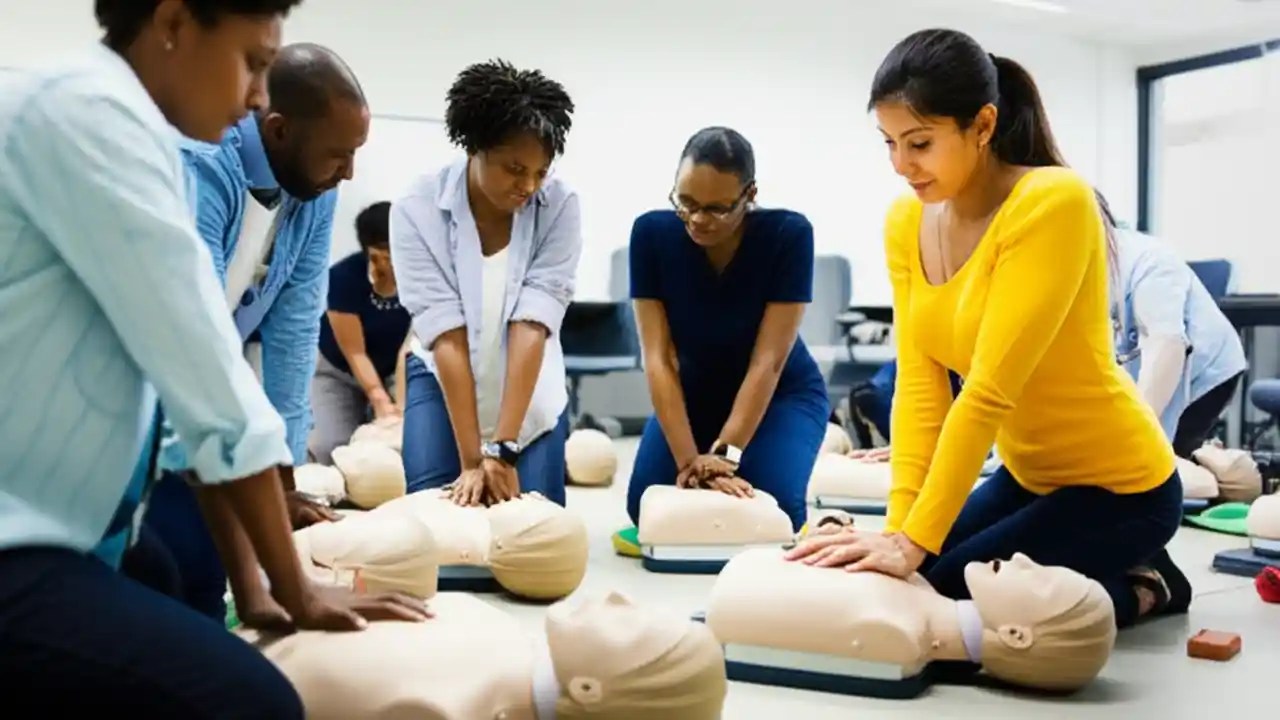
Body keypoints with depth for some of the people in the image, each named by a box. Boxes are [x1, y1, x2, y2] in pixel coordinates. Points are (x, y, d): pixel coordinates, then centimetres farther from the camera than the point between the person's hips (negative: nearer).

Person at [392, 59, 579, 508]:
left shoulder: (559, 207, -21)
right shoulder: (417, 210, -23)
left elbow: (531, 328, -27)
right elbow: (447, 337, -27)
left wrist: (503, 450, -33)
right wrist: (471, 461, -30)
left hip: (531, 386, 1)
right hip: (442, 377, 0)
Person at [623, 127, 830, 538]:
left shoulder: (788, 234, -27)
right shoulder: (652, 233, -22)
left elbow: (767, 361, -27)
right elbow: (659, 359, -23)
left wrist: (725, 455, -33)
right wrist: (689, 462, -29)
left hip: (782, 395, -2)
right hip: (692, 392, 2)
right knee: (647, 506, -18)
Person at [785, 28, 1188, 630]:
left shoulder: (1053, 203, -26)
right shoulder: (906, 223, -5)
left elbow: (989, 390, -31)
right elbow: (918, 384, -8)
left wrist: (915, 543, -31)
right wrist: (899, 526, -17)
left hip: (1117, 484, -7)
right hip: (1028, 474, 7)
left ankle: (1140, 589, 7)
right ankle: (1104, 576, 21)